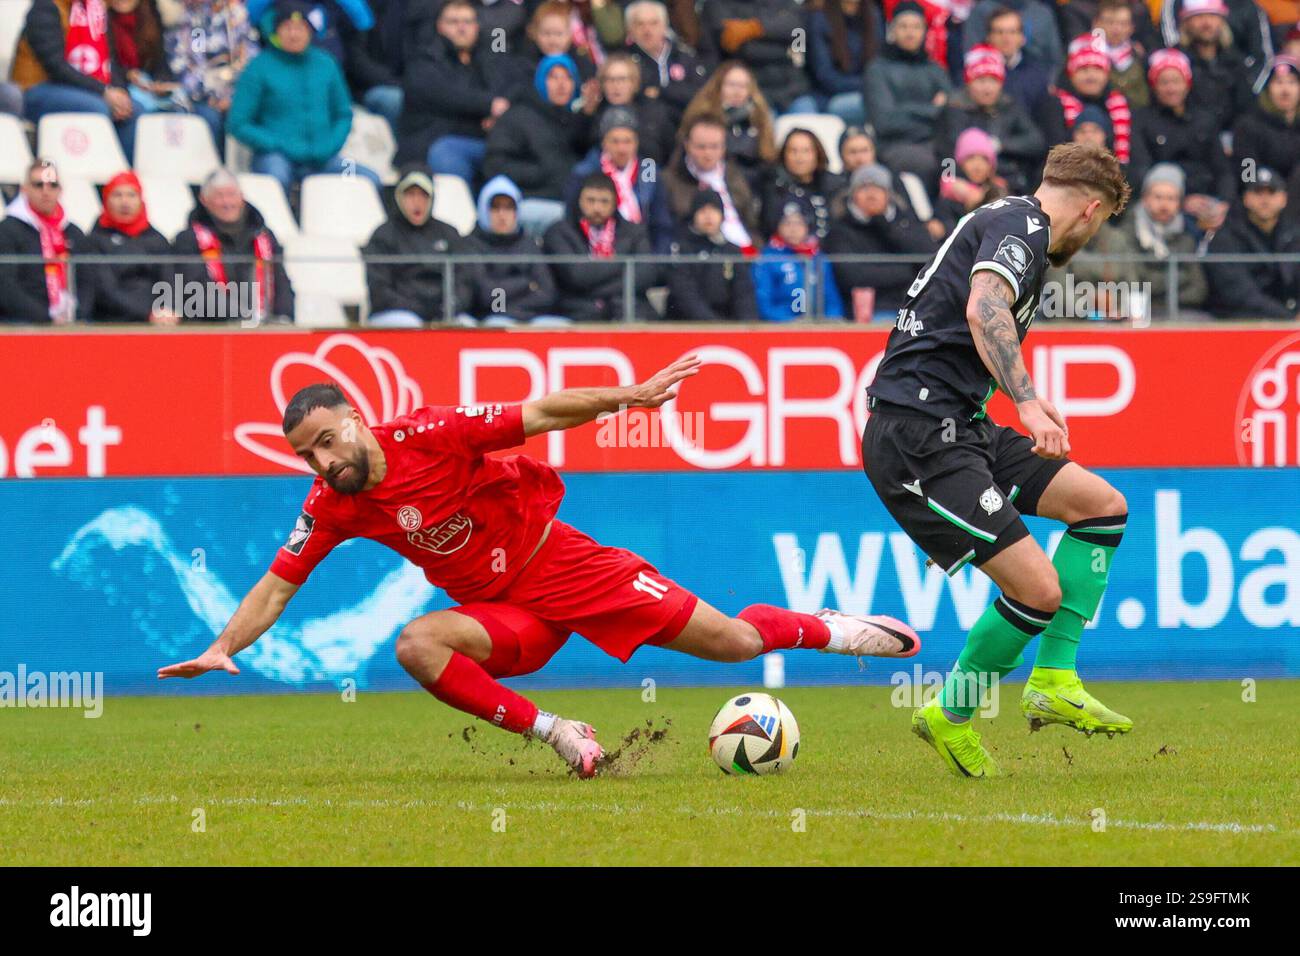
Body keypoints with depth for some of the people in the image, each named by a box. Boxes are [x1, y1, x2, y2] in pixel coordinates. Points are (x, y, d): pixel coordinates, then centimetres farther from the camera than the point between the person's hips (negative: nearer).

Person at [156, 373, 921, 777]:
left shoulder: (429, 434, -19)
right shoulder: (331, 508, -7)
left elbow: (541, 416, -17)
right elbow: (278, 587, -2)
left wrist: (629, 397, -26)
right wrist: (221, 649, -16)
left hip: (558, 560, -3)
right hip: (505, 614, 3)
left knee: (728, 641, -8)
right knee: (418, 645, -29)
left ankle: (828, 628, 23)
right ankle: (557, 736, -19)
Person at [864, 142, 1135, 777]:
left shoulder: (1010, 222, 22)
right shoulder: (1022, 225, -9)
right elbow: (984, 309, -29)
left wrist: (1029, 402, 47)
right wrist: (1028, 403, -37)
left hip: (958, 428, 11)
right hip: (918, 438, -11)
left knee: (1103, 504, 10)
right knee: (1039, 589, -15)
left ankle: (1054, 682, 8)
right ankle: (950, 717, 6)